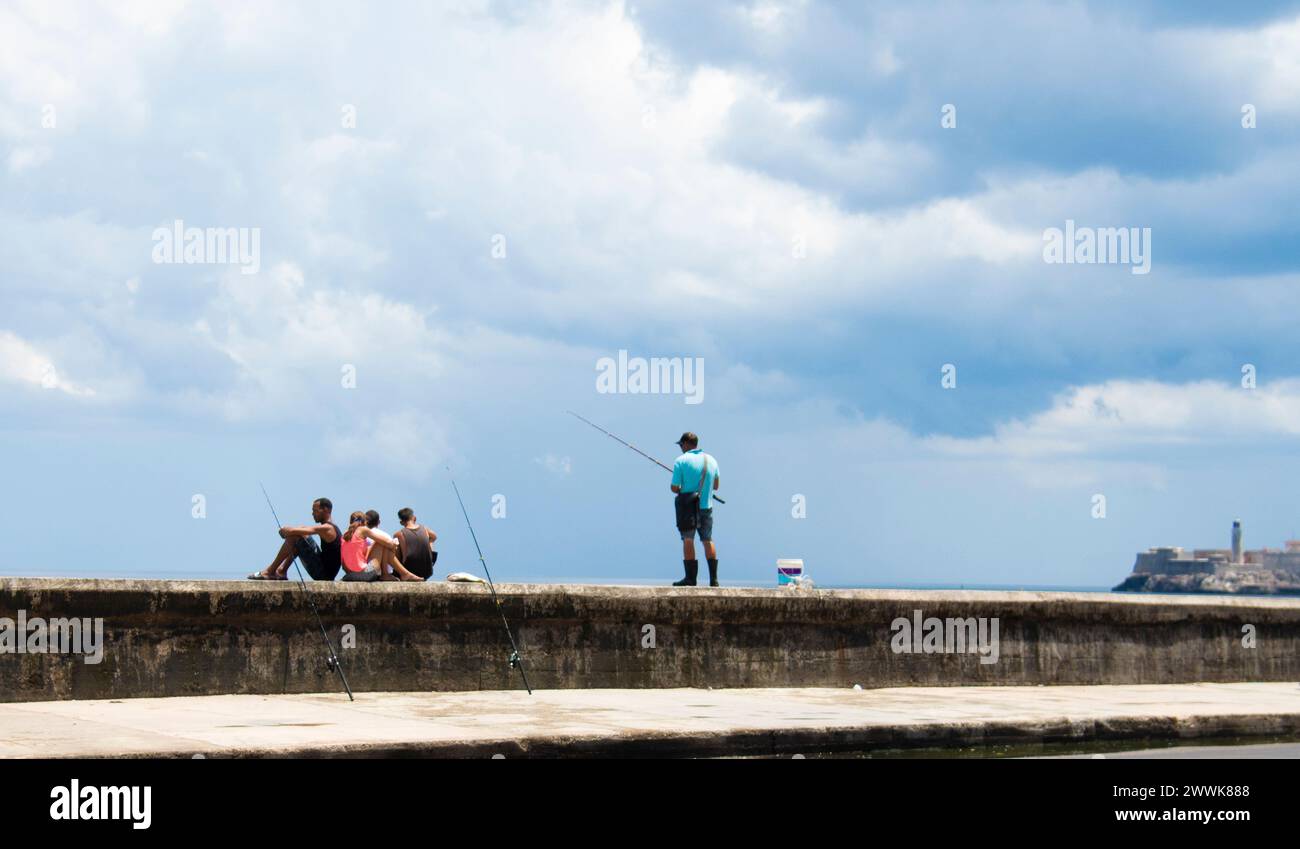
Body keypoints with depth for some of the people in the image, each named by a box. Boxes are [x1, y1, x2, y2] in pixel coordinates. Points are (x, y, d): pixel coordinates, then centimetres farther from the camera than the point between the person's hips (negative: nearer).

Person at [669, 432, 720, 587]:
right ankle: (713, 578, 10)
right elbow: (716, 485, 15)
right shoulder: (711, 460, 7)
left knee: (688, 539, -3)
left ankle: (690, 577, -8)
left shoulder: (681, 461, -9)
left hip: (688, 505, -5)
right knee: (708, 540, 12)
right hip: (706, 505, 5)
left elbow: (674, 488, -9)